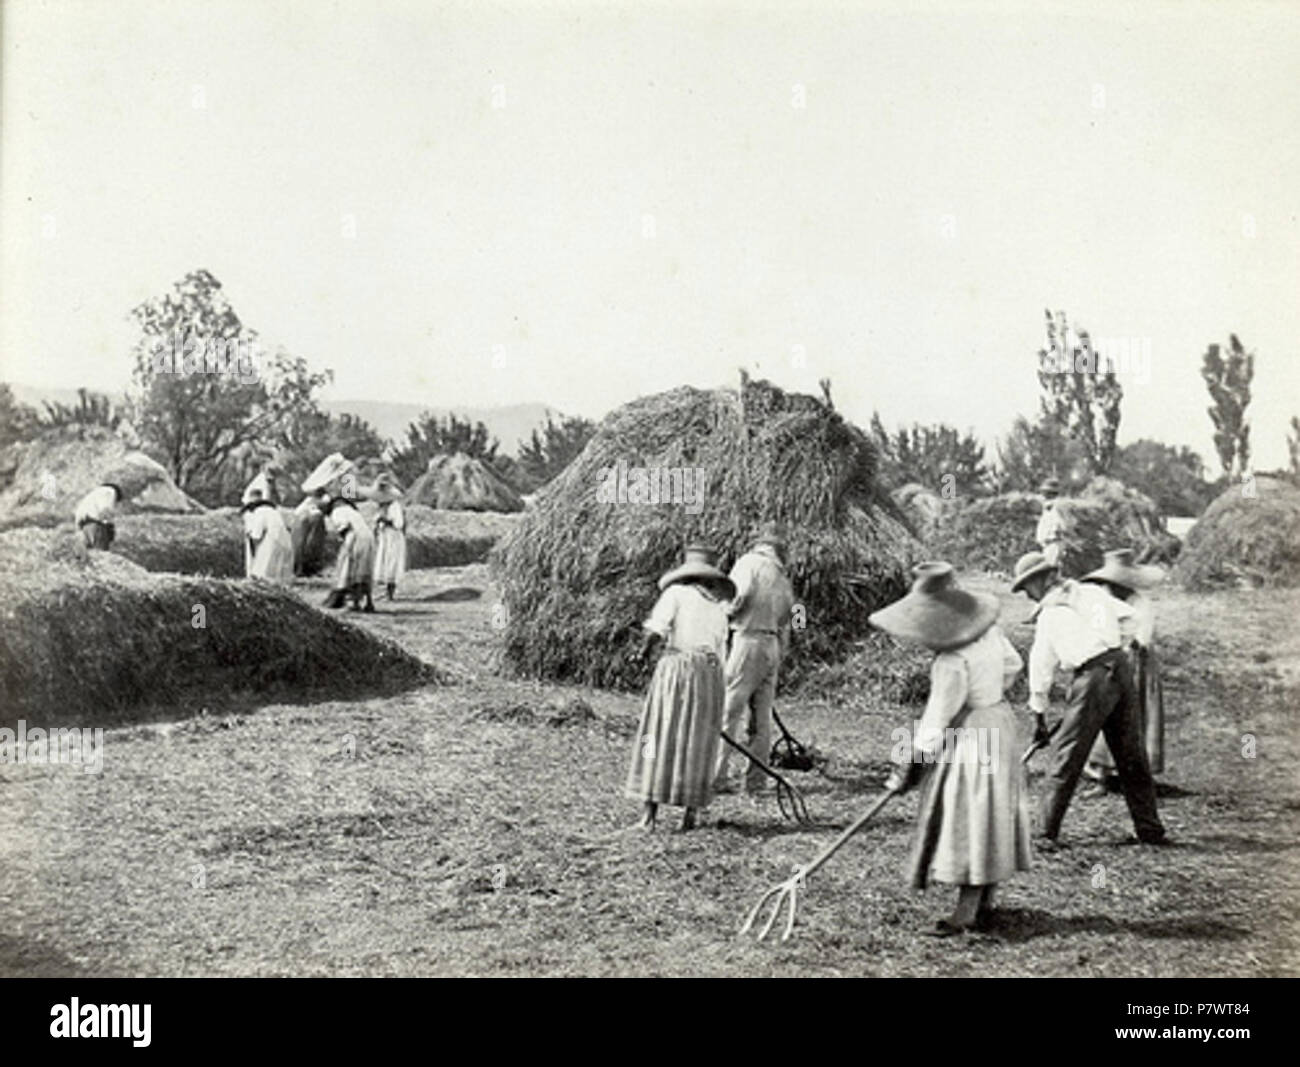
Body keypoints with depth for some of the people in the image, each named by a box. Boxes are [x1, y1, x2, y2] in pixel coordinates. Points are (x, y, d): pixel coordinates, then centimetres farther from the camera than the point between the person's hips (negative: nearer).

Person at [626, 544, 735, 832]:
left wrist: (645, 651, 11)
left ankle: (649, 813, -1)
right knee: (698, 743, 10)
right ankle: (690, 811, 10)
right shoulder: (719, 604, 17)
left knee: (661, 736, 1)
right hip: (710, 670, 3)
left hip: (677, 663, -3)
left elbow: (656, 629, -7)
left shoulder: (677, 591, 4)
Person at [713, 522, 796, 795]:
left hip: (747, 640, -6)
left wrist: (725, 613, -2)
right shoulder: (783, 577, 18)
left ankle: (715, 776, -6)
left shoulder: (750, 561, -2)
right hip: (772, 646, 6)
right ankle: (756, 781, 14)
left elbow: (740, 593, -20)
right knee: (761, 716, 11)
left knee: (728, 711, -4)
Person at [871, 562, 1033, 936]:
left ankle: (965, 912, -2)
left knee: (970, 820, -6)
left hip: (972, 738, -9)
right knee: (988, 818, 14)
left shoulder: (952, 661, -26)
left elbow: (937, 719, -21)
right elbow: (1012, 665, 16)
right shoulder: (990, 630, -1)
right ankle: (984, 904, 23)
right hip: (998, 720, 9)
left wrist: (912, 762, -13)